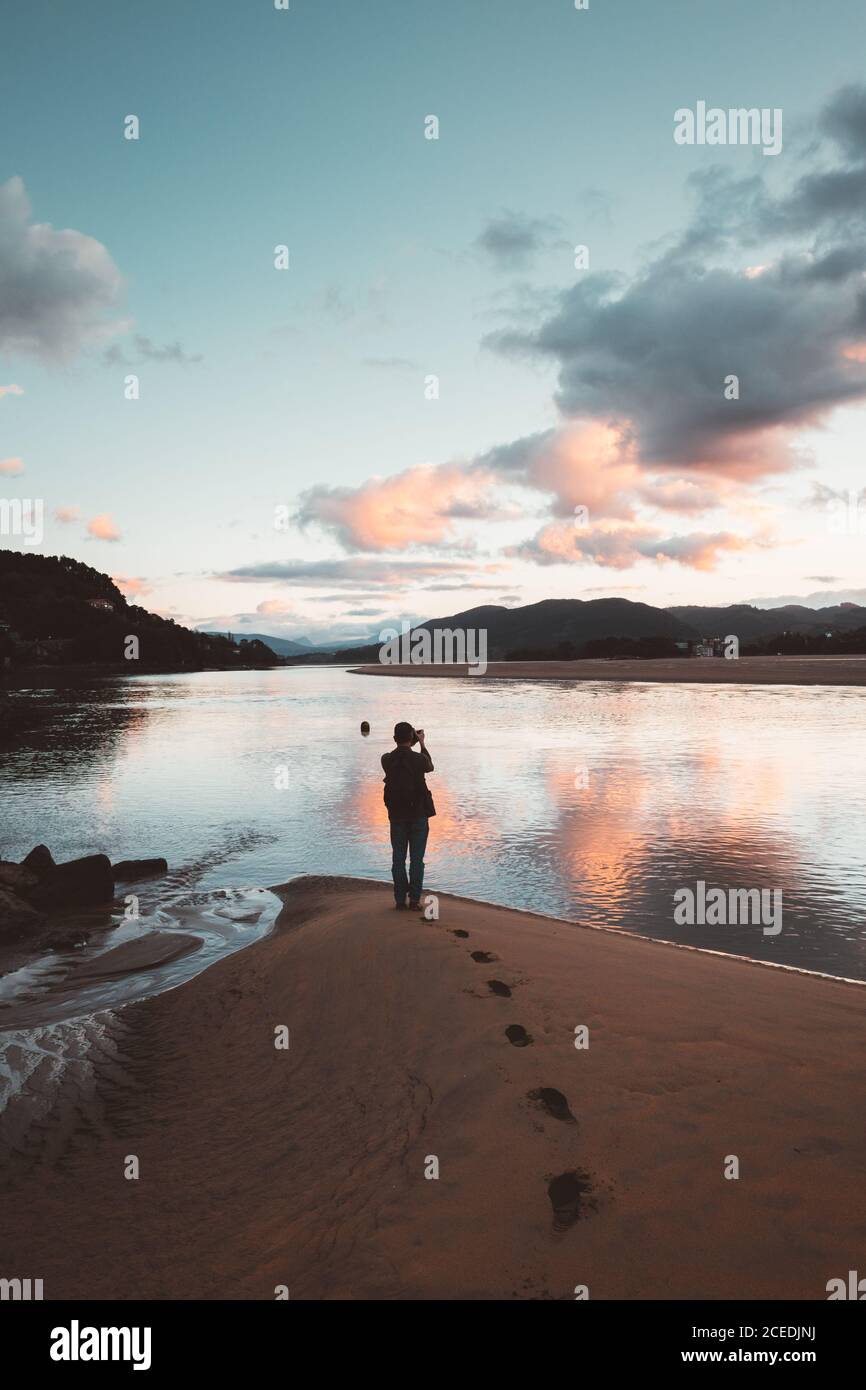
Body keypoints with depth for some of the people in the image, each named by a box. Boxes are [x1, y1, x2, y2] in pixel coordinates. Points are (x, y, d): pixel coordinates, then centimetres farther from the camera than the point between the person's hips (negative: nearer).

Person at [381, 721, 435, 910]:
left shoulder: (386, 760, -6)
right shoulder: (418, 759, -13)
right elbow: (429, 767, 11)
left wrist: (409, 744, 19)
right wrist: (422, 744, 19)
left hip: (396, 815, 2)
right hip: (418, 814, -2)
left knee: (398, 859, 9)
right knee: (416, 859, 5)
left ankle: (400, 900, 10)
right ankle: (415, 899, 6)